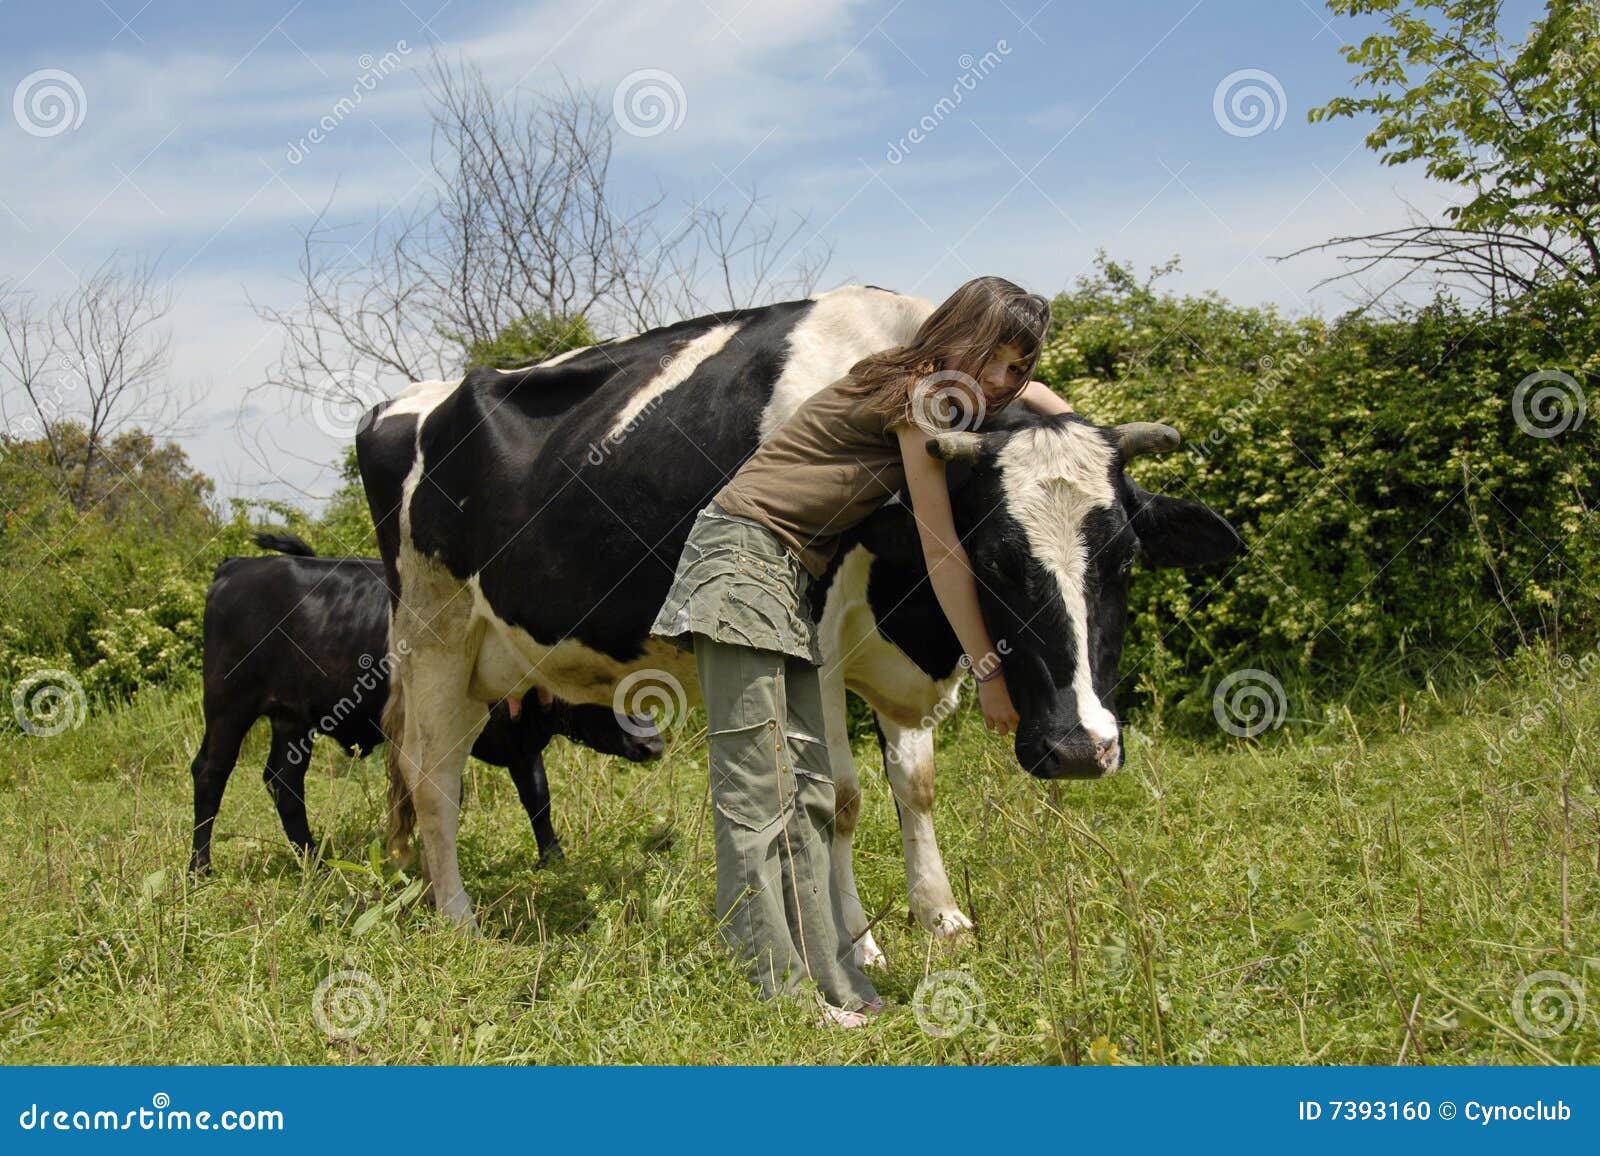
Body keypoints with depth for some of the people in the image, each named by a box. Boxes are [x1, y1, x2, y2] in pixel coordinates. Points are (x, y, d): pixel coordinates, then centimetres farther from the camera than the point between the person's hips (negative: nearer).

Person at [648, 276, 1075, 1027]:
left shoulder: (932, 393, 14)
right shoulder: (917, 397, -12)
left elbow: (1031, 393, 34)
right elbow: (943, 552, -12)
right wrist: (989, 671, -8)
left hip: (787, 578, 10)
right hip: (741, 553, -10)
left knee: (807, 787, 7)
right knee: (755, 789, -10)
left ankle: (828, 983, 10)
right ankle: (775, 991, -9)